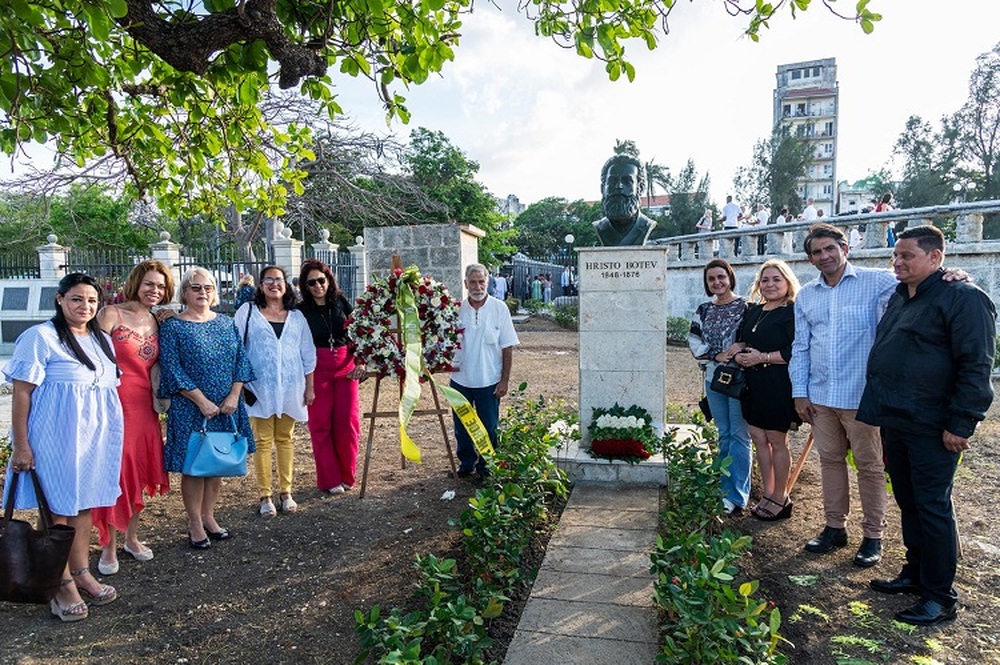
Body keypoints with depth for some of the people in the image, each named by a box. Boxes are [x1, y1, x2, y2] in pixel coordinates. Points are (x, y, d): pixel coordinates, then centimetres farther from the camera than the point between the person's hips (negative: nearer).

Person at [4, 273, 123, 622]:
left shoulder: (103, 339, 12)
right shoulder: (40, 337, -9)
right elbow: (21, 393, -12)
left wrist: (112, 434, 17)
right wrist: (20, 446, -15)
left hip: (97, 434, 6)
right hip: (56, 435, -6)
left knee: (85, 503, 13)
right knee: (57, 508, 2)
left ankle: (81, 573, 24)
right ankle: (63, 584, 12)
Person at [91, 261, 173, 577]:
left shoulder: (157, 323, 11)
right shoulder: (111, 314, -8)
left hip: (143, 406, 6)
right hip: (114, 404, -6)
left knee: (139, 473, 14)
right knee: (115, 474, 1)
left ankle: (132, 538, 30)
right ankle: (109, 547, 16)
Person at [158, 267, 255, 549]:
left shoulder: (226, 323, 9)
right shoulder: (173, 326, -4)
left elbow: (241, 359, 5)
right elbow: (172, 370, -11)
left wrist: (234, 395, -8)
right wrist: (202, 402, -17)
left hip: (226, 407, 4)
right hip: (190, 409, -4)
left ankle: (208, 516, 28)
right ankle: (195, 524, 18)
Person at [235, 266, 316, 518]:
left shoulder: (296, 316, 10)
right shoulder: (248, 312, 2)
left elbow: (308, 354, 12)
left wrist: (309, 387, 9)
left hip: (290, 388, 2)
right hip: (260, 388, -2)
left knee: (285, 438, 9)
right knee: (262, 441, 1)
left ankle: (286, 491, 18)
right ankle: (265, 496, 10)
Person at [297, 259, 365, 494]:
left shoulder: (341, 302, 6)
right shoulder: (302, 311, -1)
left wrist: (360, 362, -1)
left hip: (346, 367, 2)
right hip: (317, 370, -2)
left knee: (348, 422, 2)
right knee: (321, 424, 3)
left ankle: (347, 475, 19)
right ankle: (329, 479, 15)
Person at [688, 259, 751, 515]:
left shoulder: (745, 307, -5)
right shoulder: (704, 310, 10)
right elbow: (694, 341, 5)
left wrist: (742, 346, -25)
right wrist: (716, 356, -9)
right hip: (713, 378, 5)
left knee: (739, 435, -3)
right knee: (724, 435, 14)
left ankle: (736, 496, 1)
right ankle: (726, 488, 24)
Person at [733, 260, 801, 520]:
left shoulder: (793, 312, -9)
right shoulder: (753, 311, 14)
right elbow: (741, 341, 18)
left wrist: (762, 357, -17)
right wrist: (739, 354, -3)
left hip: (778, 385, -7)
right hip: (753, 384, 7)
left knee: (776, 440, 3)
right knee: (758, 438, 11)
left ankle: (780, 498, 17)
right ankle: (767, 494, 24)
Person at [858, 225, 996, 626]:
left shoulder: (963, 299, -11)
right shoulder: (899, 298, 15)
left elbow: (976, 367, -16)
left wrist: (961, 424, -19)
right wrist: (880, 408, 20)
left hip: (931, 428, -8)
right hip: (895, 423, 8)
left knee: (932, 508, 0)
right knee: (908, 503, 16)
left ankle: (940, 597, 12)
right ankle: (915, 574, 31)